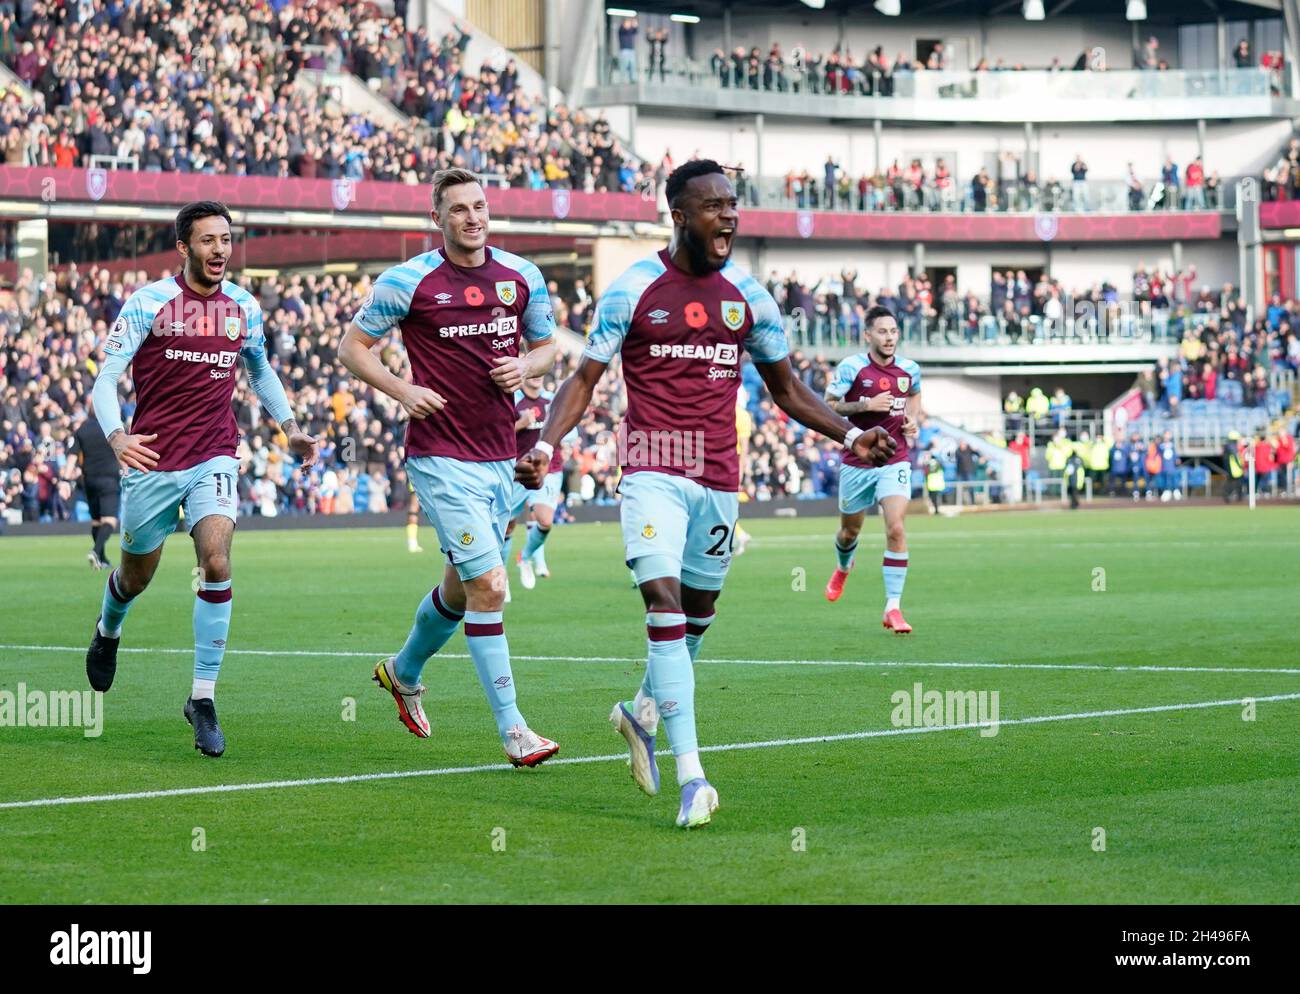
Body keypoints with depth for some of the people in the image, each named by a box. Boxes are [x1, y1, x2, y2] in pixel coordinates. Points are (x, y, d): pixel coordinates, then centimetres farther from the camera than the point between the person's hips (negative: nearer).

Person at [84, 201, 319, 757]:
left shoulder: (244, 307, 5)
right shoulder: (148, 303, -8)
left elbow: (260, 372, 24)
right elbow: (106, 377, -10)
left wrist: (289, 427, 11)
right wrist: (116, 437, -28)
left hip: (214, 457, 2)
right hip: (152, 460, -2)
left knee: (216, 561, -19)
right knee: (137, 574, 12)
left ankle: (203, 699, -11)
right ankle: (108, 630, 51)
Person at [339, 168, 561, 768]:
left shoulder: (521, 276, 5)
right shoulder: (408, 281, -8)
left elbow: (547, 345, 17)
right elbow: (352, 347, 0)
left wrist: (525, 367, -6)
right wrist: (401, 389, -16)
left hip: (499, 457, 6)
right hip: (441, 457, -6)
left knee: (461, 586, 18)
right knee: (488, 586, -13)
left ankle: (404, 671, 46)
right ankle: (512, 729, -8)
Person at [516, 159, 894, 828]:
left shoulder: (748, 297, 9)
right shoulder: (633, 289, -2)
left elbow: (787, 390, 18)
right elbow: (584, 380, 1)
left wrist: (850, 435, 5)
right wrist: (545, 444, -15)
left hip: (719, 476, 5)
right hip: (653, 468, -5)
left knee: (698, 609, 13)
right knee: (665, 603, -17)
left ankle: (642, 711, 42)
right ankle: (690, 775, -21)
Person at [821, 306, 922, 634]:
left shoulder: (909, 369, 1)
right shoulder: (852, 368, -11)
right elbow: (827, 404, -8)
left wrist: (913, 419, 4)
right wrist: (866, 404, -20)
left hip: (895, 462, 1)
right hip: (857, 463, -1)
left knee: (896, 529, -17)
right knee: (850, 530, 18)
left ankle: (893, 607, -14)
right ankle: (842, 567, 55)